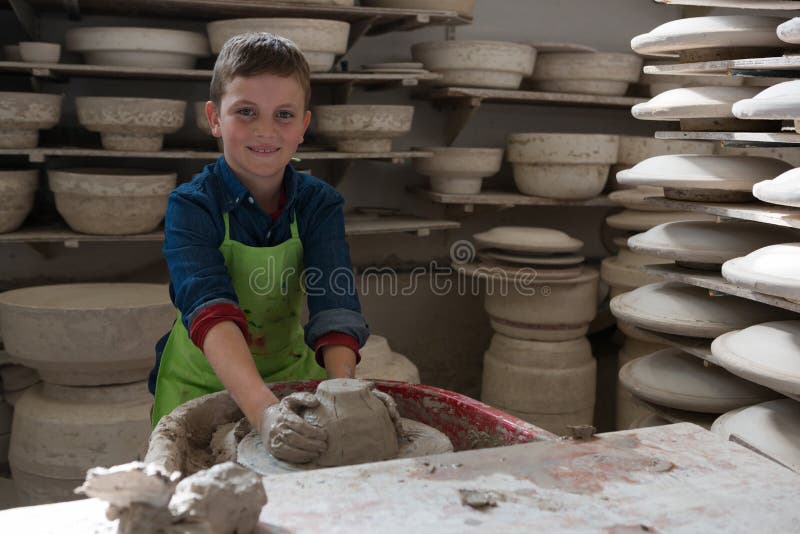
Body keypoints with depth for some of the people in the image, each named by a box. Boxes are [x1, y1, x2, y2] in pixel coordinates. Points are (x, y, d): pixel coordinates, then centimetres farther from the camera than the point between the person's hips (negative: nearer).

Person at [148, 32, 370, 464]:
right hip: (201, 385, -2)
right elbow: (210, 311, -33)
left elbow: (335, 305, -19)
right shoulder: (191, 206, -16)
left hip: (293, 379, 2)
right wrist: (263, 410, -49)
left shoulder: (319, 204, -6)